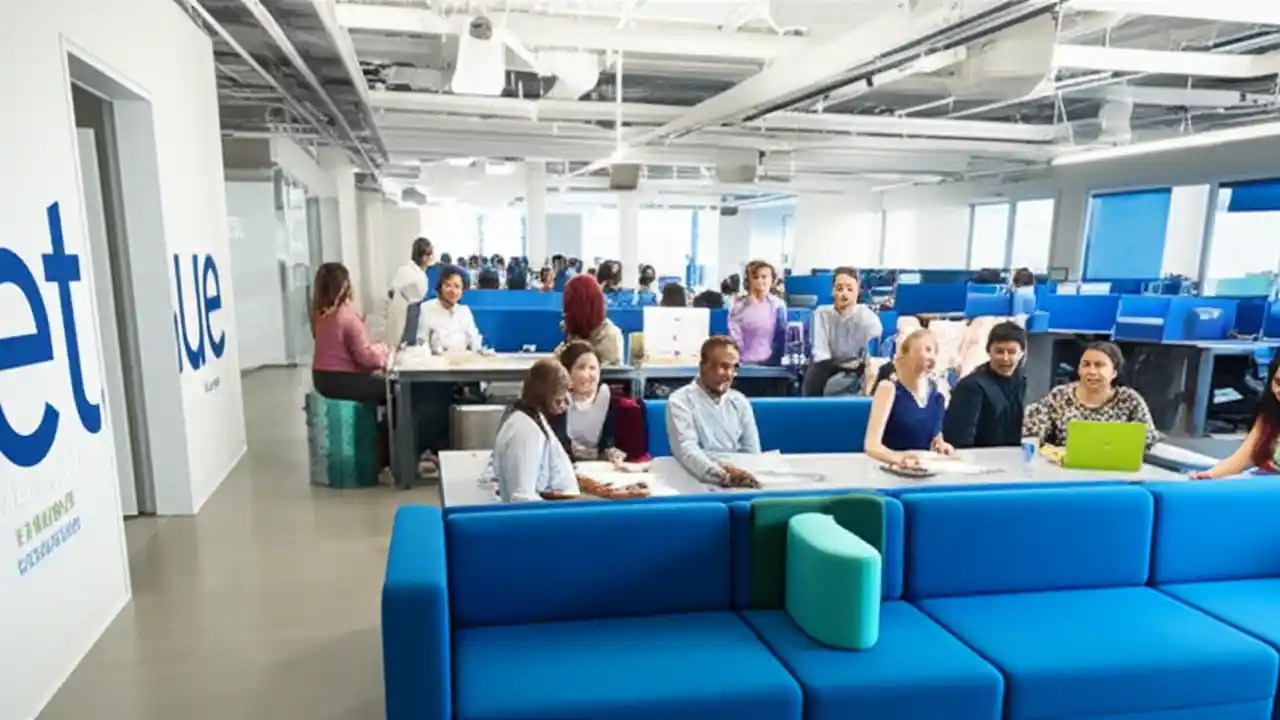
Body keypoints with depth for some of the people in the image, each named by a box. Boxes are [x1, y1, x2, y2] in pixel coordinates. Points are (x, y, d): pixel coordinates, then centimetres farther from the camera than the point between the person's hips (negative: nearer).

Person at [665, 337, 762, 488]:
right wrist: (722, 475, -34)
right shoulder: (680, 401, -5)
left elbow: (752, 452, 8)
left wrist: (749, 476, -13)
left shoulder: (740, 401, 11)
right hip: (698, 482, -4)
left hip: (741, 483, 4)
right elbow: (687, 450, -19)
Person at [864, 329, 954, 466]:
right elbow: (871, 445, -19)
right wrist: (896, 457, -37)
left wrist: (941, 446, -4)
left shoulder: (937, 392, 5)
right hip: (891, 469, -3)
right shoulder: (889, 388, -9)